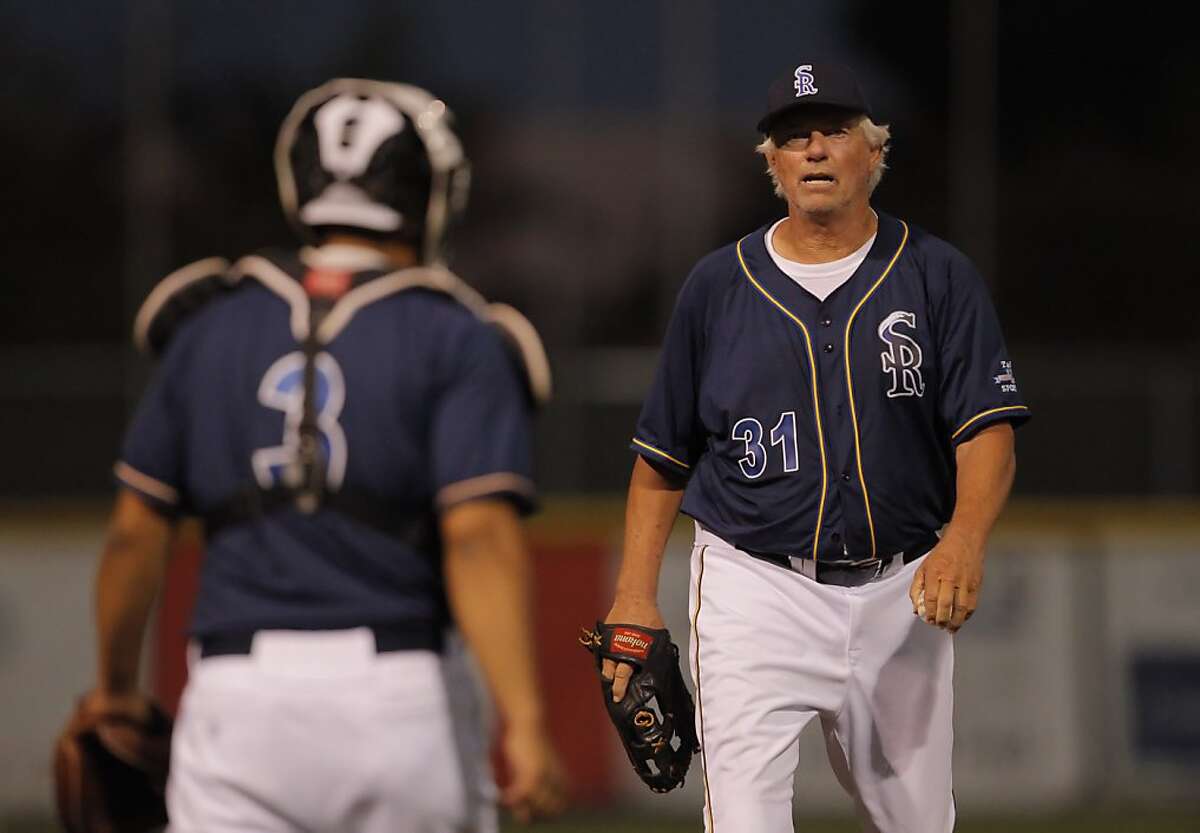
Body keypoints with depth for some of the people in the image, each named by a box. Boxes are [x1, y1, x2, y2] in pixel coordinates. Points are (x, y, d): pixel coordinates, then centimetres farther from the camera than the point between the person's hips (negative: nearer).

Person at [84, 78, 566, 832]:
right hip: (401, 687, -2)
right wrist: (526, 724, -17)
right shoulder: (457, 342, 0)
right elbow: (480, 539, -13)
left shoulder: (210, 328, 10)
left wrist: (116, 686, 26)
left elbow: (136, 533, 11)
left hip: (240, 688, 2)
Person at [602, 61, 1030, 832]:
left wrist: (964, 540, -26)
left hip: (900, 594, 1)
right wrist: (637, 595, 1)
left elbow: (989, 431, -7)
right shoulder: (718, 287, 4)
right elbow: (663, 458, 10)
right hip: (757, 590, -1)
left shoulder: (938, 278, 1)